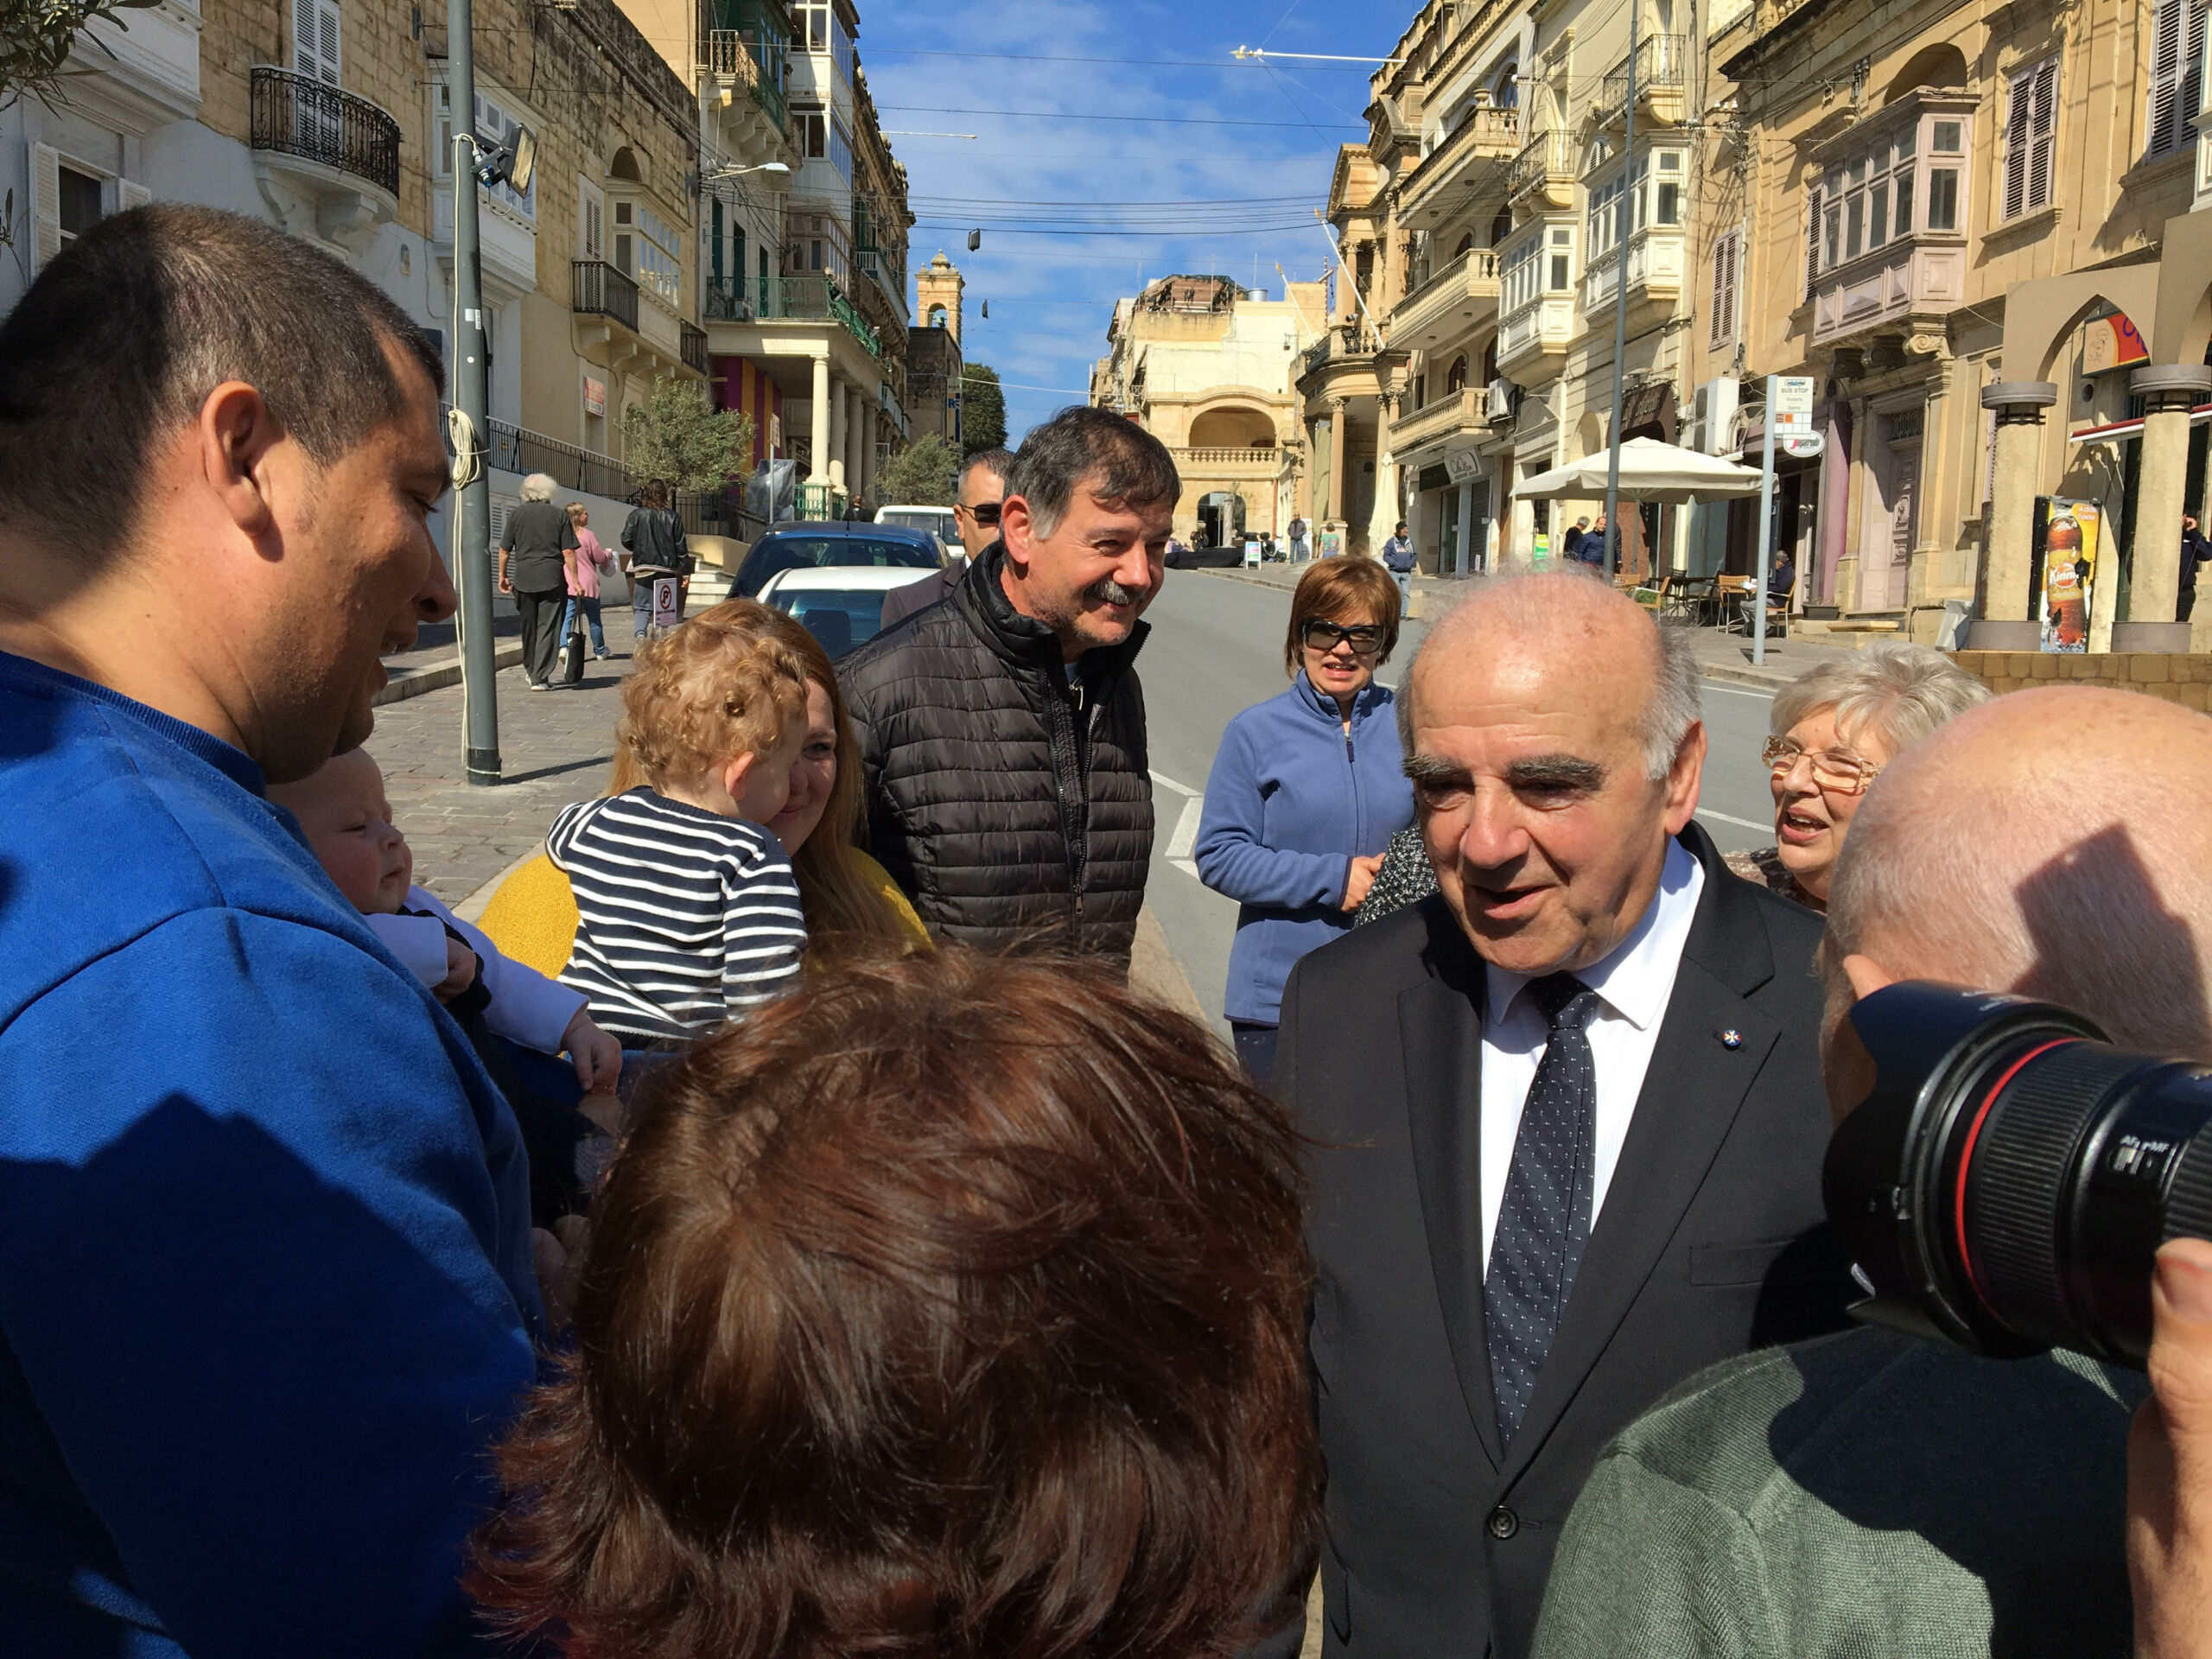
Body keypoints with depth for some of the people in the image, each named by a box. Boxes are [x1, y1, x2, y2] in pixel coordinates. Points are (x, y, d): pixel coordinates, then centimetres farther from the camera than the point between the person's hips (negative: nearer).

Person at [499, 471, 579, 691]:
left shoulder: (516, 515, 4)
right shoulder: (559, 515, 0)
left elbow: (504, 550, 5)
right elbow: (568, 553, -4)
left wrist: (502, 576, 17)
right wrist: (575, 581, 2)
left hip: (523, 578, 2)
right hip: (552, 578, -2)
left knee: (528, 626, 17)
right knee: (548, 627, 0)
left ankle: (530, 669, 31)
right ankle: (540, 677, -5)